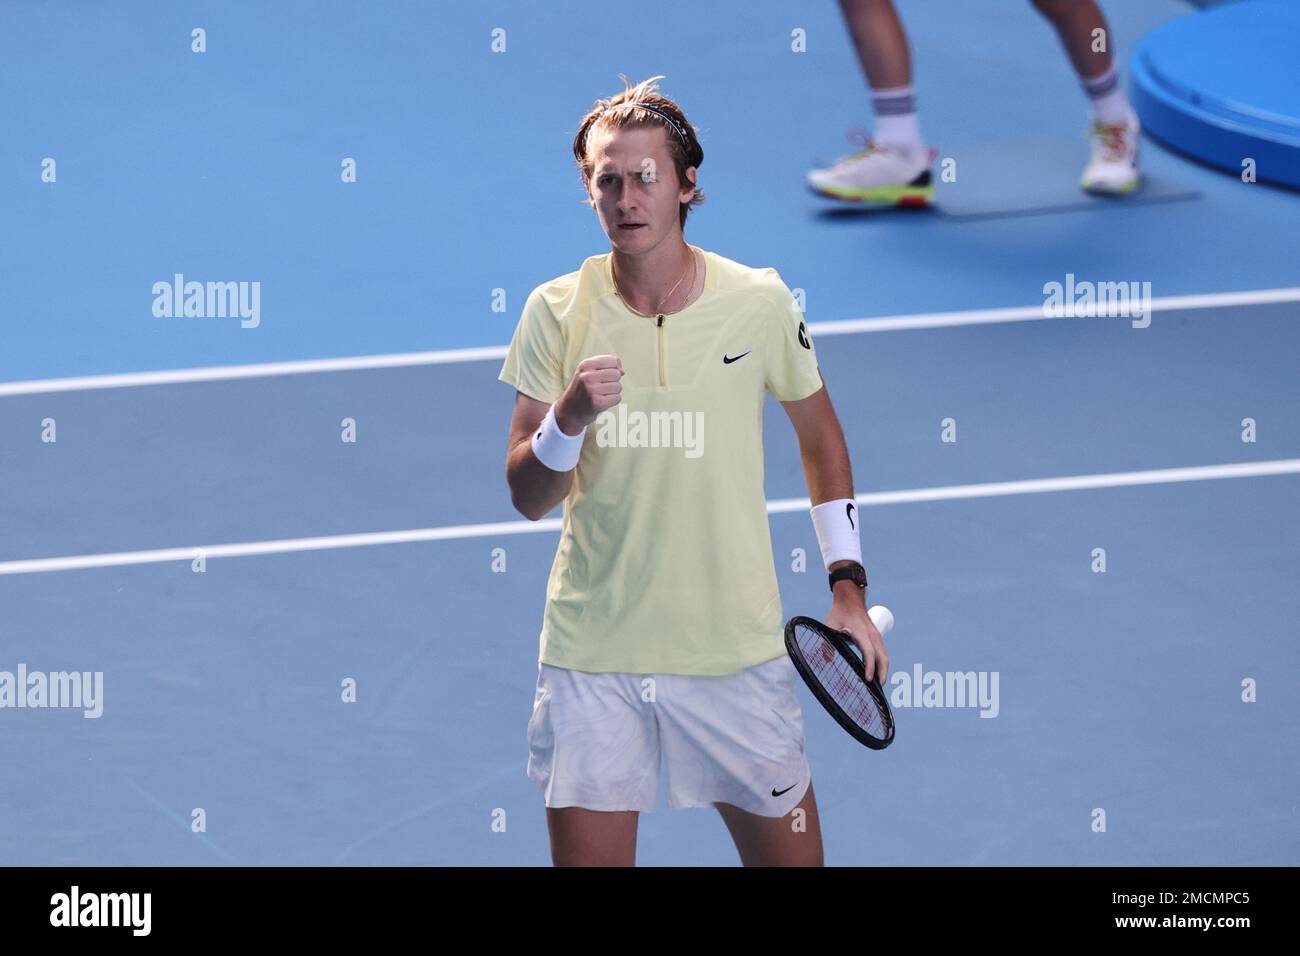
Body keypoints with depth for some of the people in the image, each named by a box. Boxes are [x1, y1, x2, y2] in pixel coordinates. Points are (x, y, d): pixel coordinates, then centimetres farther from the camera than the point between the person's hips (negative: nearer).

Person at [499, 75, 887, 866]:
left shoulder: (761, 303, -3)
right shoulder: (556, 312, -2)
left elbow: (820, 436, 14)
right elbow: (528, 498, 1)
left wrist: (849, 590, 8)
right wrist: (568, 419, -20)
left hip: (737, 652, 0)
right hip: (591, 653, 0)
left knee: (791, 857, 2)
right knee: (586, 857, 1)